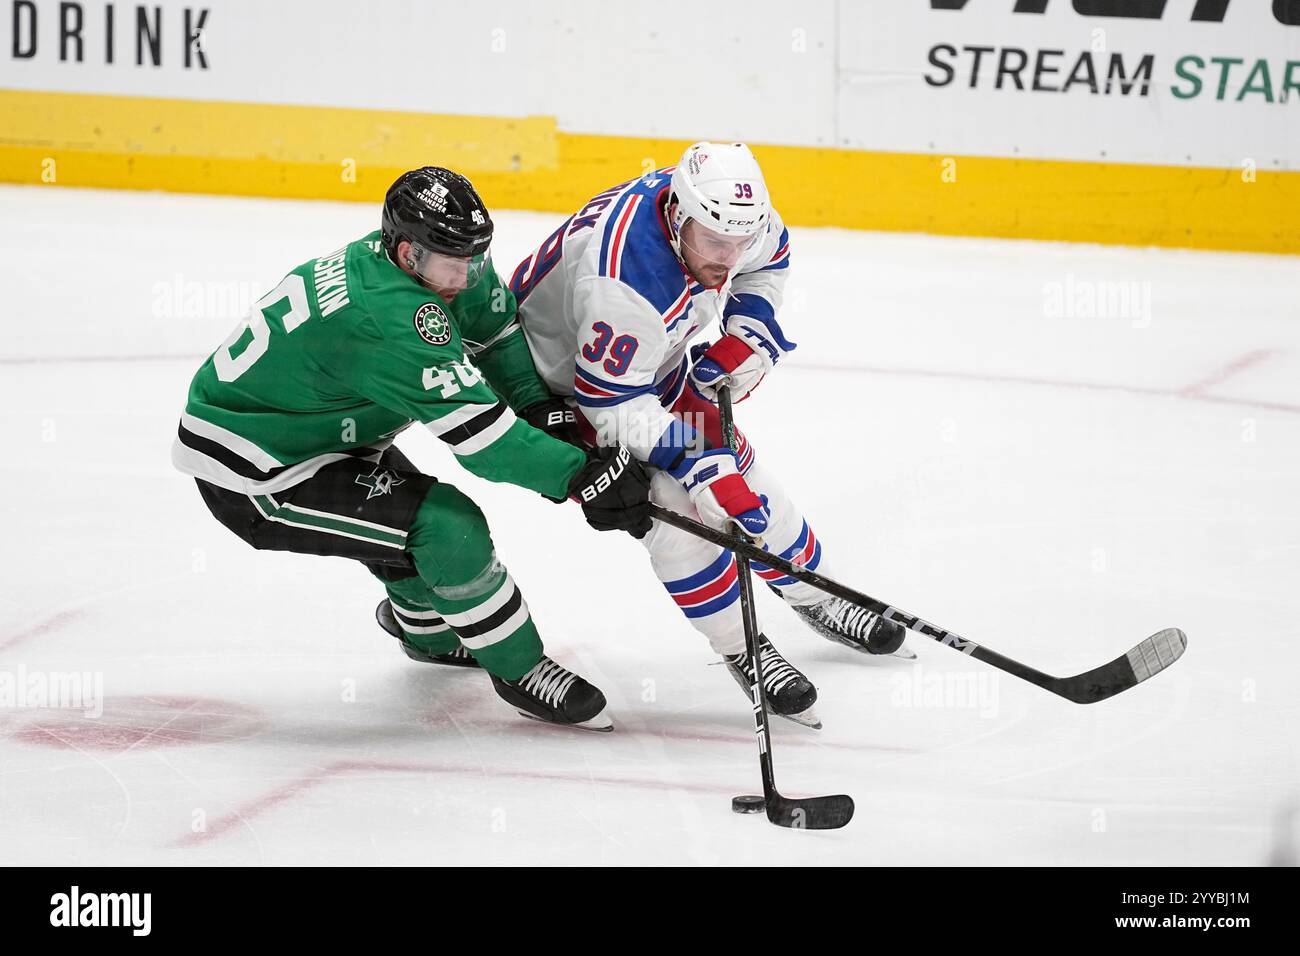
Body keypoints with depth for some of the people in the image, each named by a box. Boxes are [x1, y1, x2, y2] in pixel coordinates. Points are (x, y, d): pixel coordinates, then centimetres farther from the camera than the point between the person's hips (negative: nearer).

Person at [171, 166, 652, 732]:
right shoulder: (394, 316, -31)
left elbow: (493, 323, 9)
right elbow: (478, 431, -30)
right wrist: (581, 477, -27)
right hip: (250, 476, -10)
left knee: (405, 493, 30)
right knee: (447, 525, -17)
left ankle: (429, 633, 55)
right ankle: (518, 671, 0)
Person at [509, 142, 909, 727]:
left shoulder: (726, 212, -20)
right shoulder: (628, 280, -42)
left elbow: (769, 256, 6)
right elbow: (612, 402, -34)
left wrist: (748, 333, -8)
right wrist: (693, 461, -35)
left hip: (656, 358, 7)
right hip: (565, 381, -7)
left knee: (739, 475, 10)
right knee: (673, 502, -18)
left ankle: (815, 598, 31)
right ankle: (742, 650, -2)